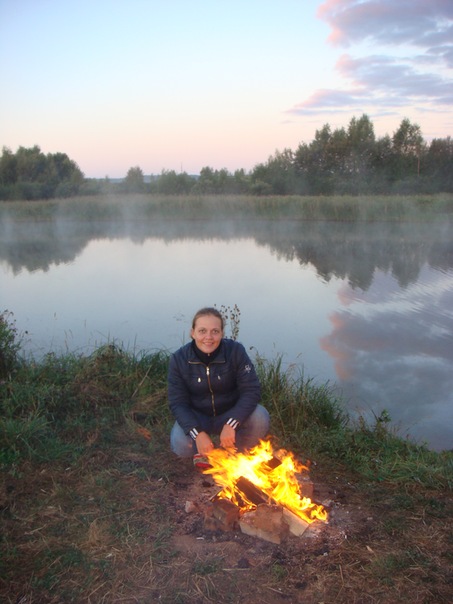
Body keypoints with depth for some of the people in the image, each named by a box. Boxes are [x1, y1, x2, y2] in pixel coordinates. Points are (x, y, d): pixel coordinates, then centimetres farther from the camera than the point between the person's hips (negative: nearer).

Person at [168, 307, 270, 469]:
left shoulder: (236, 351, -20)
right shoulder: (179, 359, -17)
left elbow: (252, 390, -22)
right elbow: (177, 402, -16)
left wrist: (231, 424, -35)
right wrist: (198, 433, -32)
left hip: (230, 413, 1)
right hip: (196, 417, 0)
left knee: (260, 417, -29)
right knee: (181, 445, -31)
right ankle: (202, 450, 8)